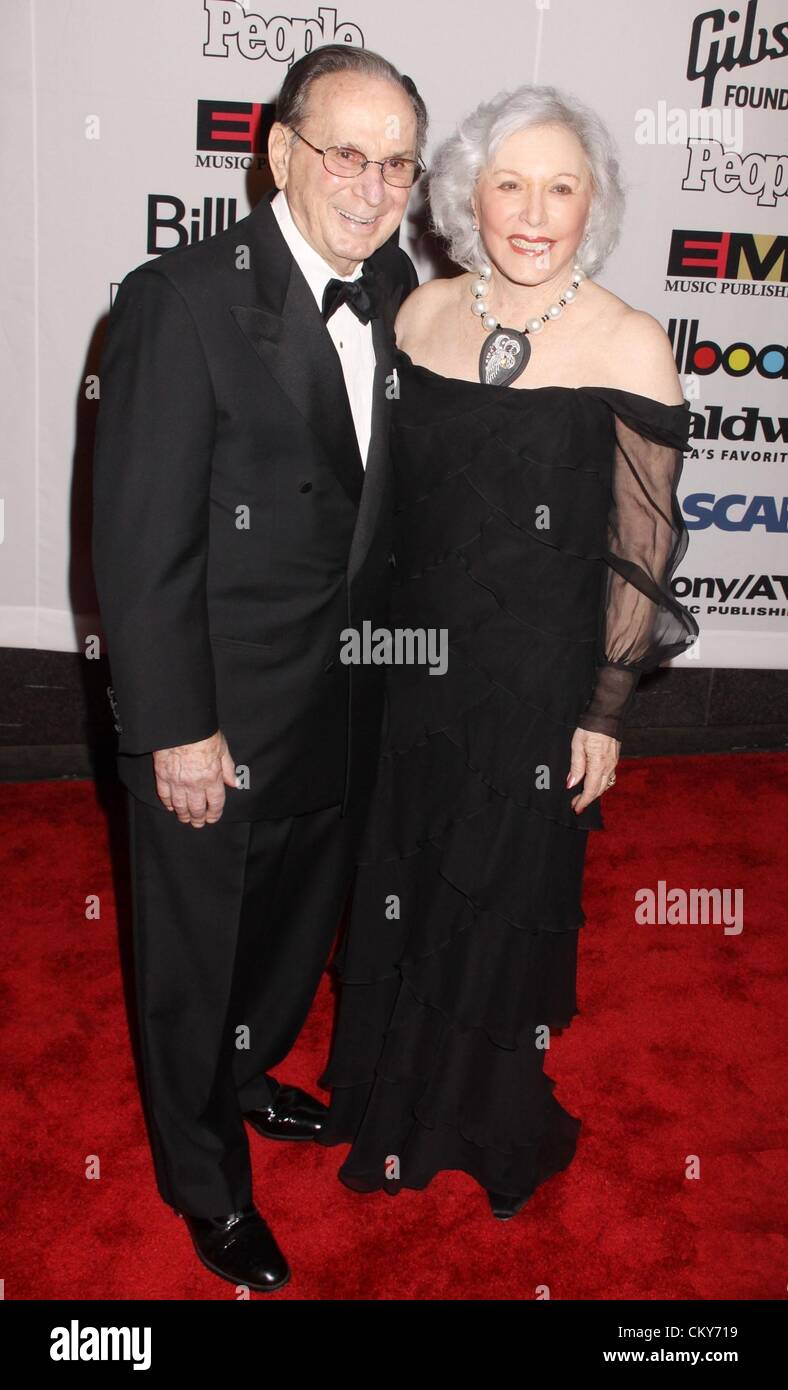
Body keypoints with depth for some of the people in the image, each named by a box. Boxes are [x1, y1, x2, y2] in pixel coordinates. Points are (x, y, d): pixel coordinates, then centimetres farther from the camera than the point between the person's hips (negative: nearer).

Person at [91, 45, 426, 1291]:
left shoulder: (395, 289, 1)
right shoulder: (183, 300, -20)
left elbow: (383, 488, 8)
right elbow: (140, 541, -19)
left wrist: (382, 653, 6)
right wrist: (176, 730, -18)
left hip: (345, 703, 7)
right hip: (219, 716, -6)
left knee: (302, 917, 26)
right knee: (198, 953, 15)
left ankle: (246, 1074, 57)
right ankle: (207, 1179, 42)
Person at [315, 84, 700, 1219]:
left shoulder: (629, 346, -14)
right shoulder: (426, 313, -1)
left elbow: (642, 548, -11)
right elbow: (392, 488, 8)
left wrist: (605, 713, -10)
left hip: (541, 679, -4)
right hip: (417, 658, 4)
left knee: (509, 897, 13)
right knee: (400, 879, 19)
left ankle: (493, 1124, 42)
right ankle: (394, 1097, 47)